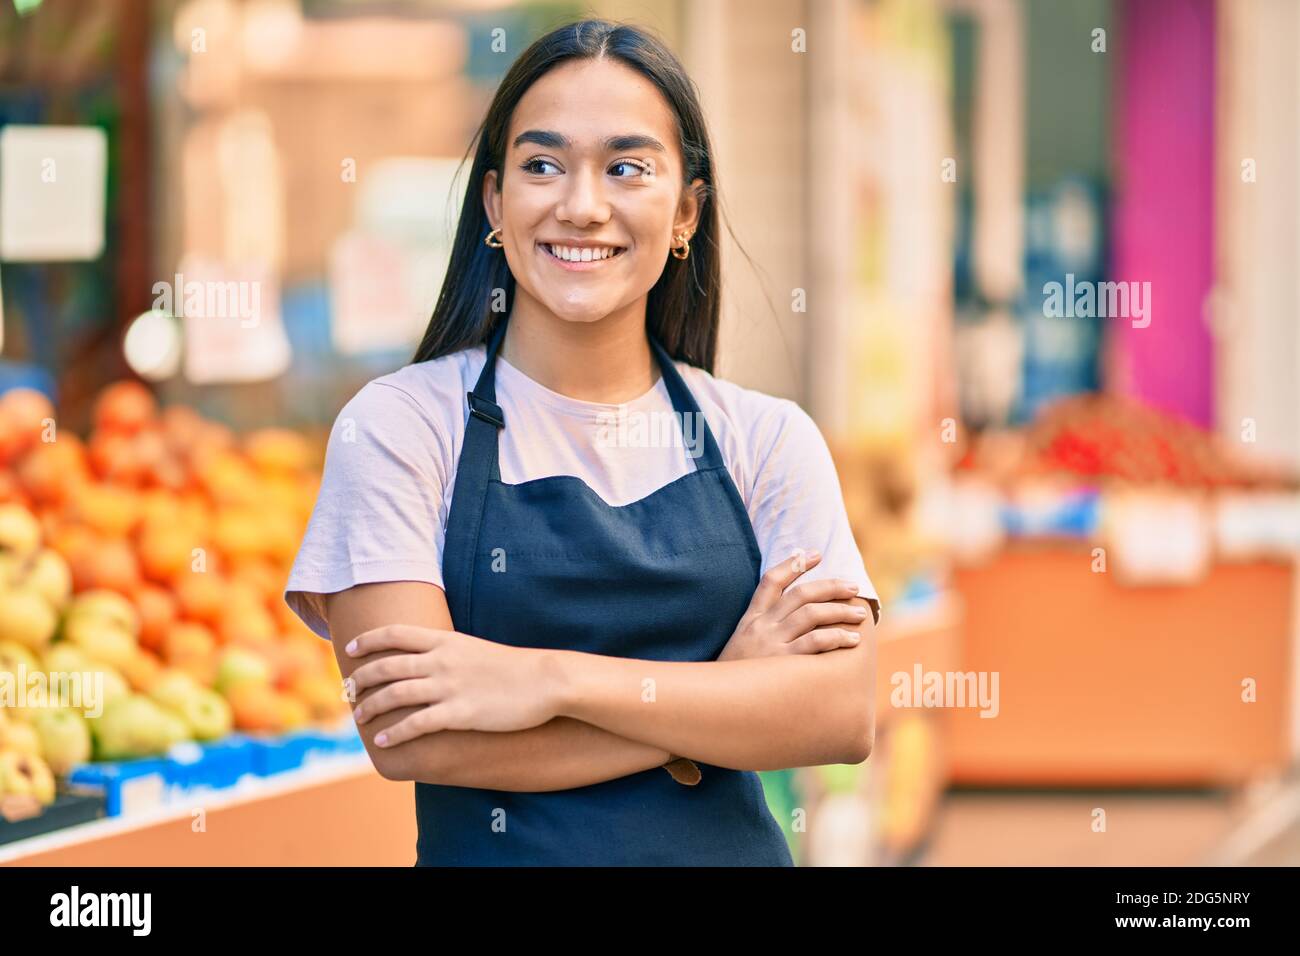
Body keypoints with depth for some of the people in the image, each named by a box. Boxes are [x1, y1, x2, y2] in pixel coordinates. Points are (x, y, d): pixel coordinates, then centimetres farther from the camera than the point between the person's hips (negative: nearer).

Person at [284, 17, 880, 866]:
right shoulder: (401, 424, -6)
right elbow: (411, 736, -17)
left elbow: (843, 713, -12)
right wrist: (728, 688, -14)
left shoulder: (769, 440, 0)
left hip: (729, 846, 2)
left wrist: (550, 680, -21)